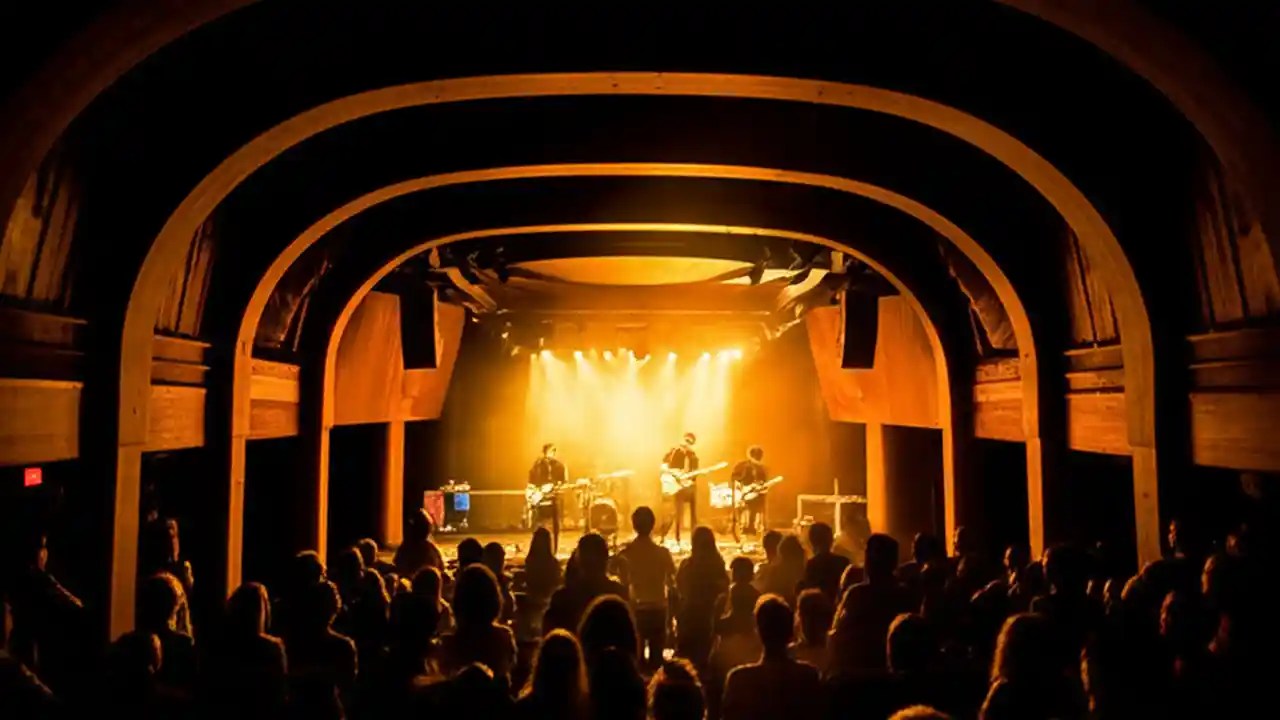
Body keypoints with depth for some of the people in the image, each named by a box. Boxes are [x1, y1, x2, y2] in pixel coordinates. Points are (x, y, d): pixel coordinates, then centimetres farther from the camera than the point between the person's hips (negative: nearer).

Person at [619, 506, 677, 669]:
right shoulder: (663, 553, -8)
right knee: (656, 657, 11)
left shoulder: (626, 553, -10)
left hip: (634, 611, 0)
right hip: (658, 611, 0)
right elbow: (672, 585, -2)